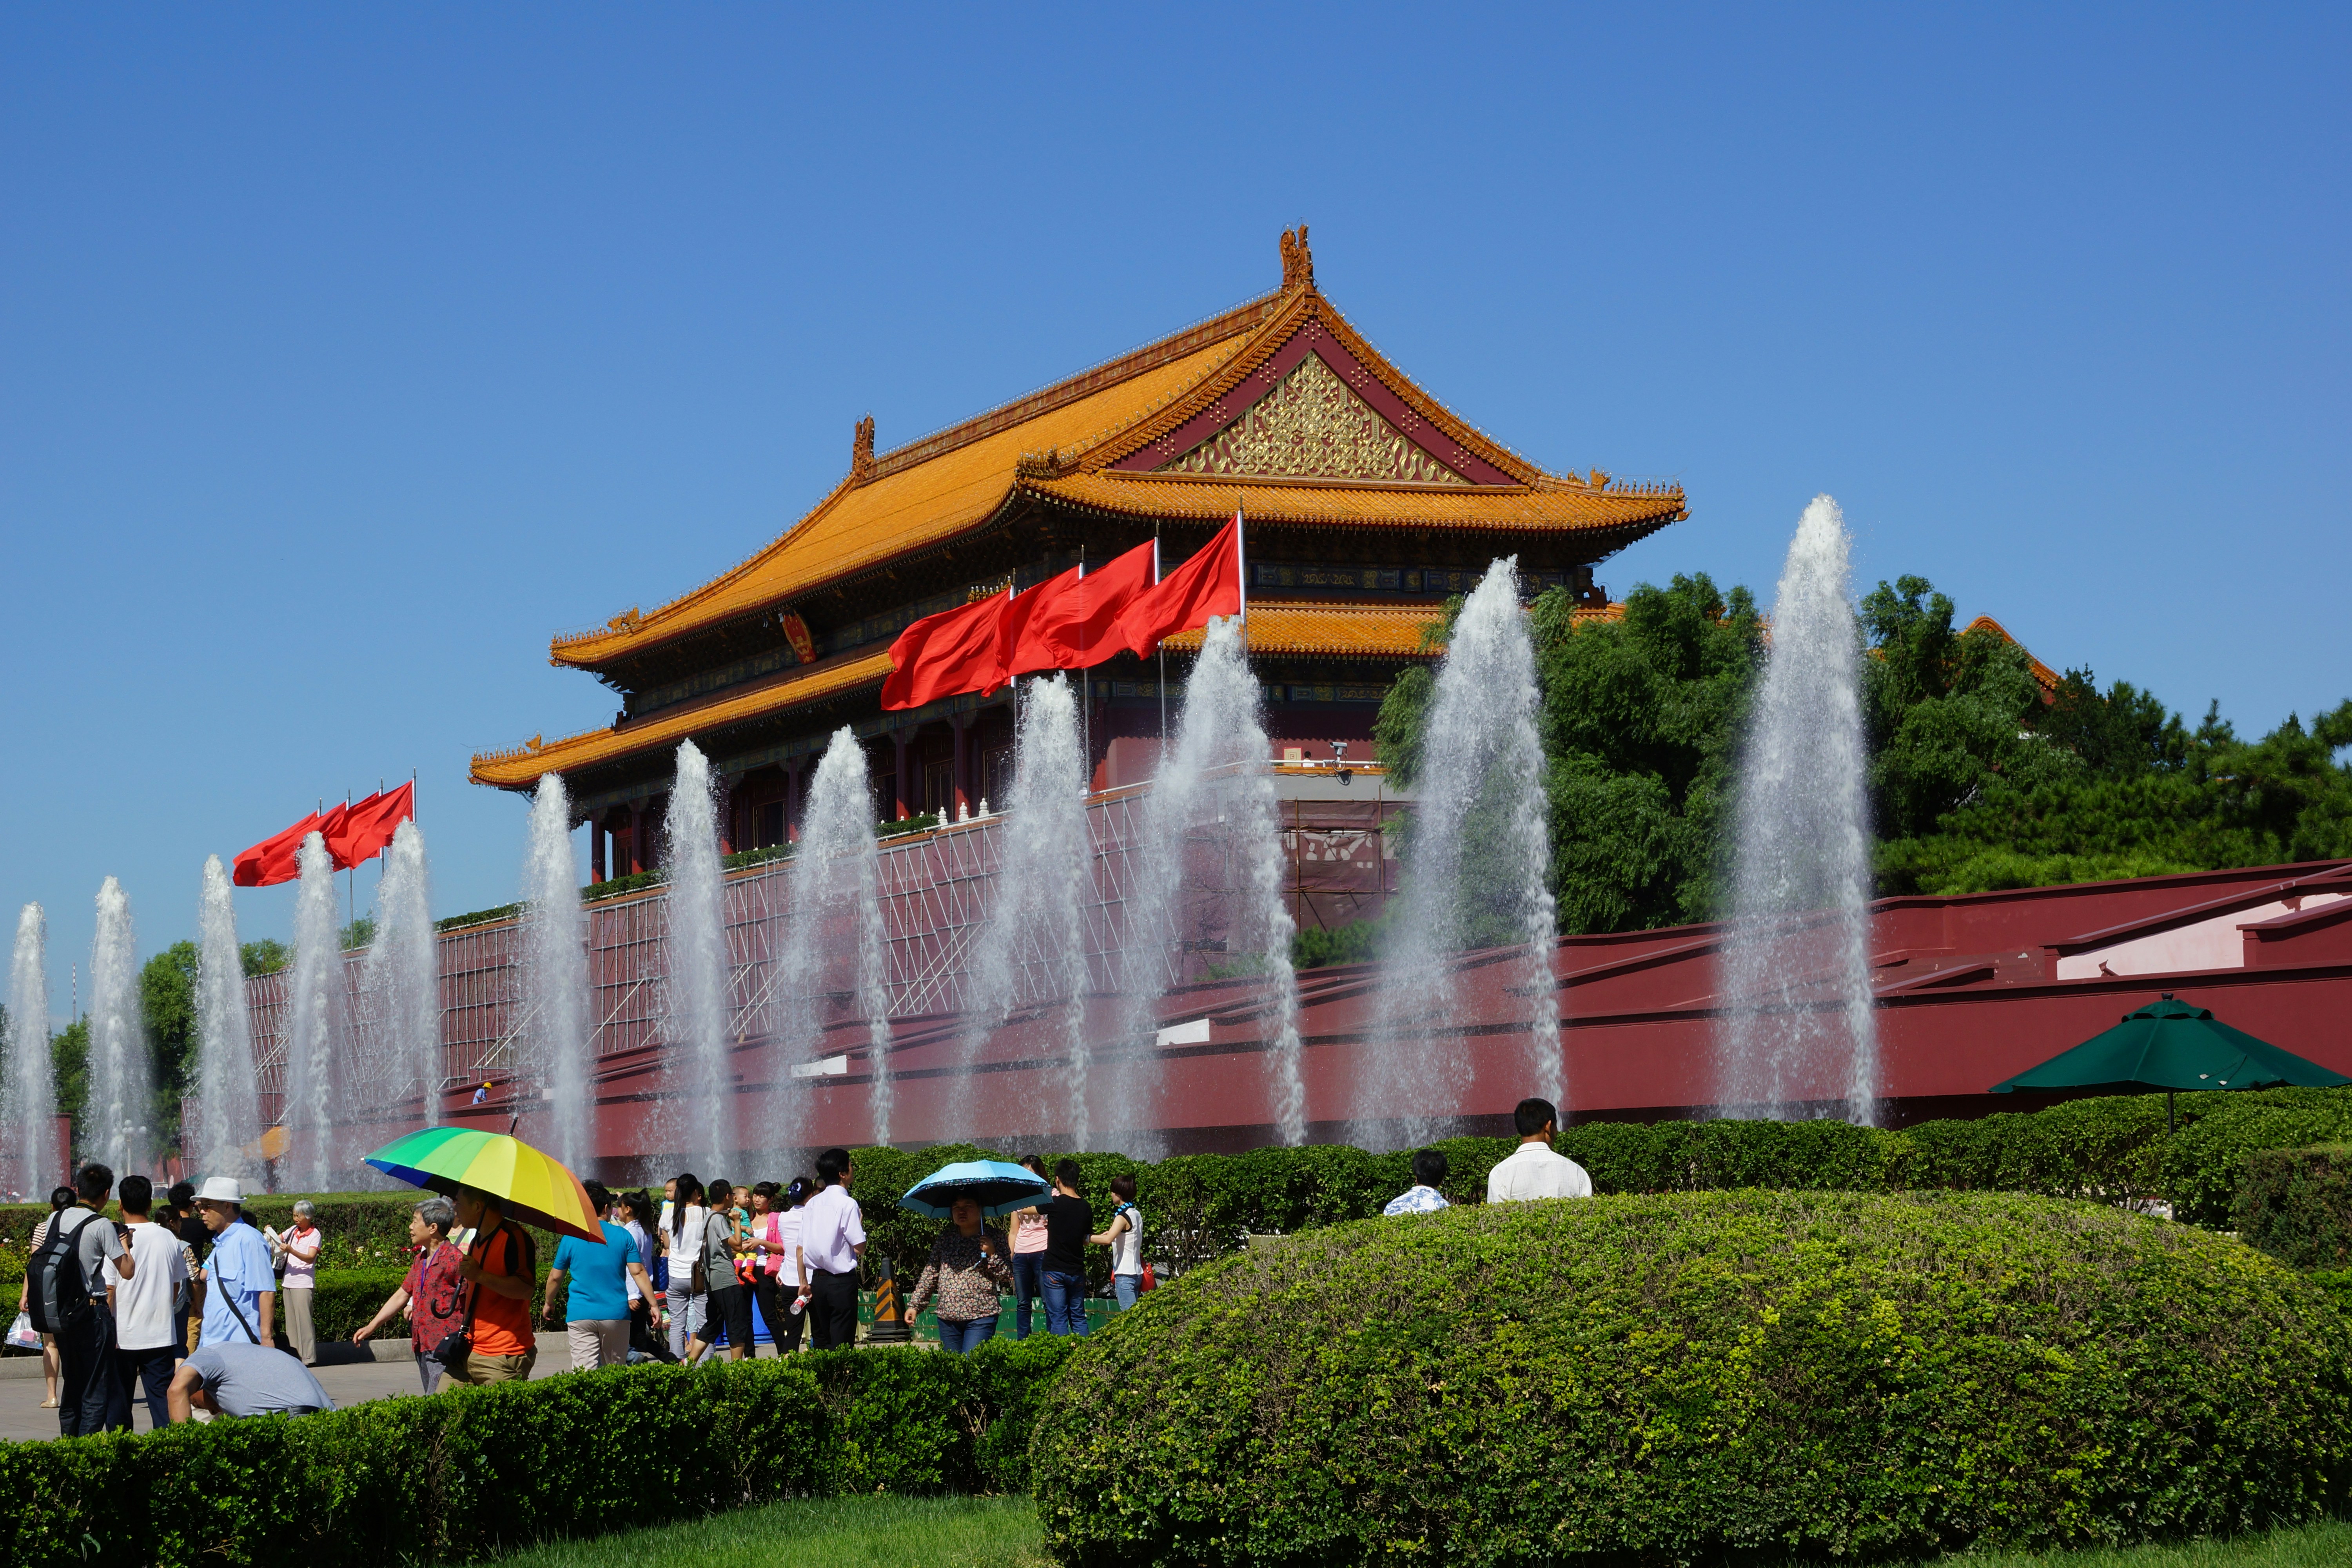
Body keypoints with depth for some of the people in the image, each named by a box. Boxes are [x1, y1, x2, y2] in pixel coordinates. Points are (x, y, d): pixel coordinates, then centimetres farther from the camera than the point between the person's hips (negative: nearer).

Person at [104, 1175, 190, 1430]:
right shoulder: (168, 1238, 2)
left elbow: (109, 1291, -9)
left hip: (123, 1335, -3)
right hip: (161, 1334, 3)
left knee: (119, 1402, 7)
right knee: (162, 1398, 5)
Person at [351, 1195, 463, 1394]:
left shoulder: (453, 1258, -11)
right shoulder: (419, 1260, 18)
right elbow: (401, 1296, 25)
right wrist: (371, 1327, 23)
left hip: (445, 1347, -9)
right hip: (422, 1346, 9)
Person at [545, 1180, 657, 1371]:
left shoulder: (571, 1238, 3)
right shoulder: (623, 1236, 2)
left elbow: (555, 1277, 9)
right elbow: (638, 1273, -2)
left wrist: (549, 1304, 25)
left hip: (580, 1316, -1)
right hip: (616, 1314, 1)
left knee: (584, 1374, -7)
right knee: (615, 1373, 14)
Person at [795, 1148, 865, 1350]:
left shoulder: (813, 1204, 8)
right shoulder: (848, 1204, -11)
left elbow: (801, 1248, 8)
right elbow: (860, 1248, -13)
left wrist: (804, 1283, 15)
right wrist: (861, 1225, 5)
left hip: (816, 1280, 6)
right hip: (842, 1280, -6)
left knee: (821, 1343, 12)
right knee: (841, 1346, -5)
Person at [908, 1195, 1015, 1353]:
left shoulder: (995, 1238, 2)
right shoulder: (945, 1238, 11)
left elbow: (1008, 1277, -1)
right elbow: (930, 1274, 15)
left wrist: (992, 1254, -15)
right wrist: (914, 1304, 10)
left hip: (980, 1317, -4)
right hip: (948, 1318, 4)